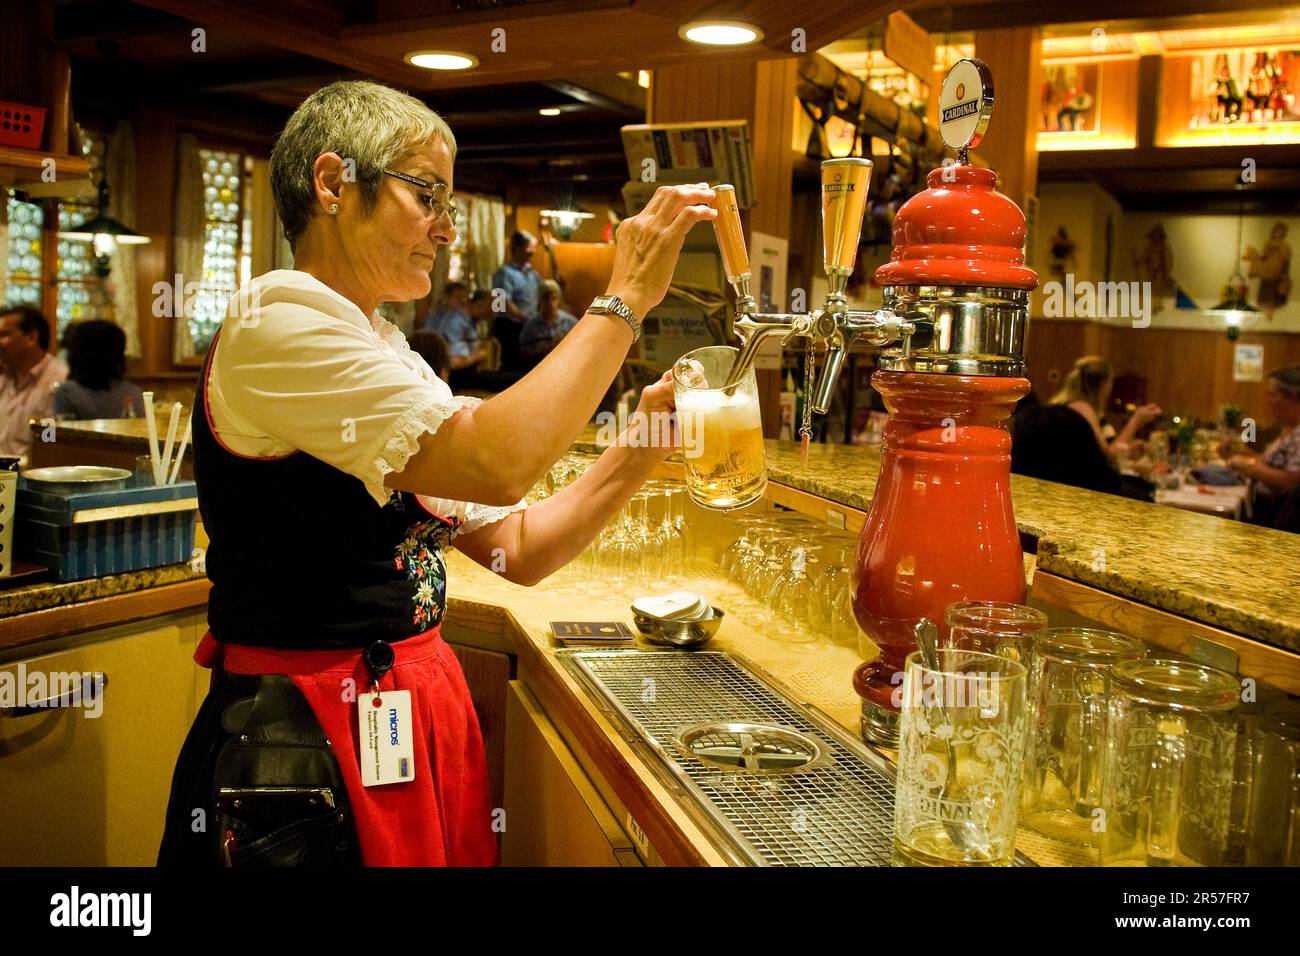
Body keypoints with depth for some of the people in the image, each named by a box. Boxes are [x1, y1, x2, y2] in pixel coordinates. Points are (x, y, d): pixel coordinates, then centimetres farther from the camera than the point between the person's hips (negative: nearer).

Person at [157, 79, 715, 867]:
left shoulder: (392, 358, 13)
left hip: (421, 716, 9)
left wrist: (639, 451, -6)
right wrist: (626, 299, -19)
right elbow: (495, 463, -27)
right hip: (307, 749, -8)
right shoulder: (279, 316, -15)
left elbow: (518, 549, 7)